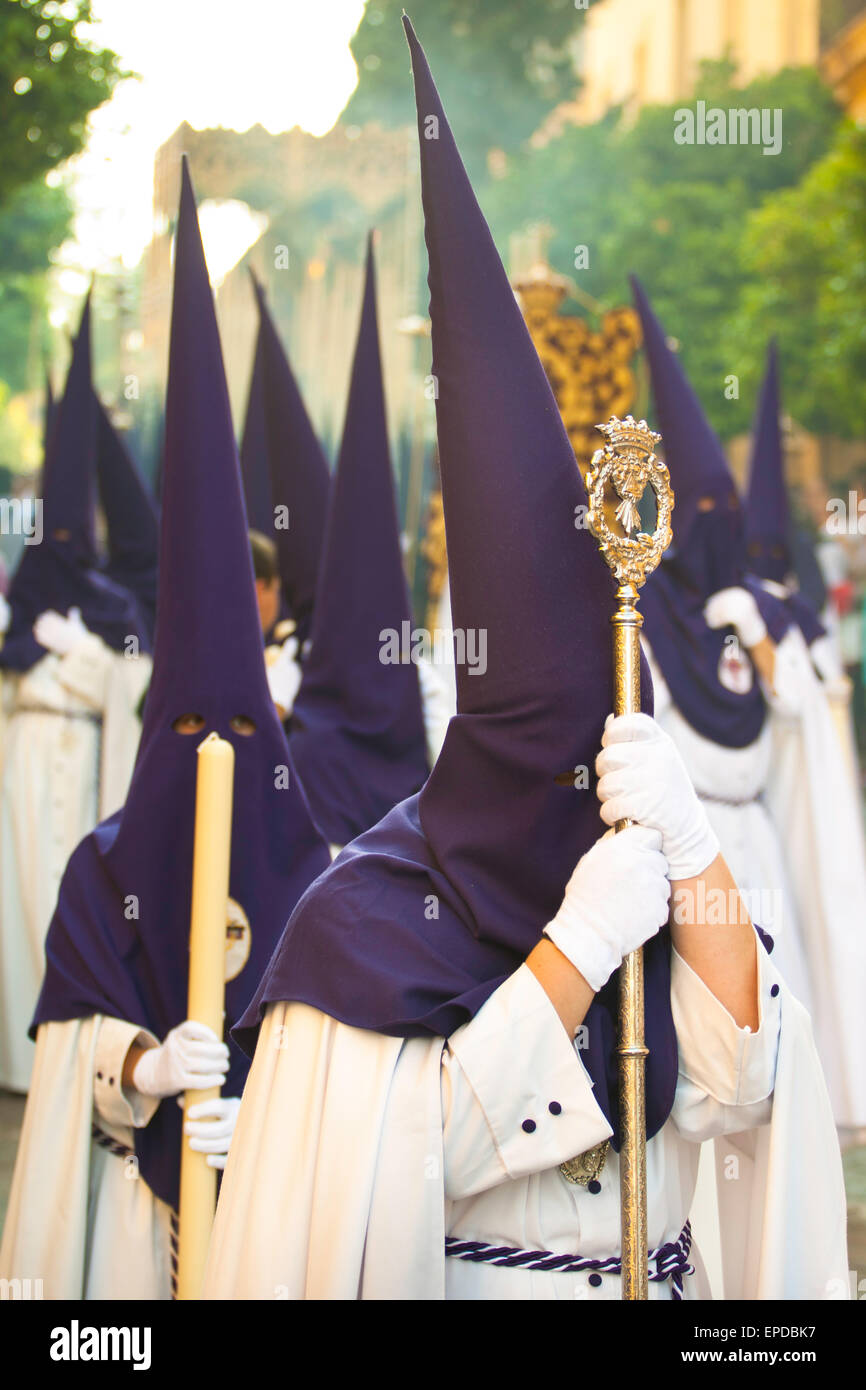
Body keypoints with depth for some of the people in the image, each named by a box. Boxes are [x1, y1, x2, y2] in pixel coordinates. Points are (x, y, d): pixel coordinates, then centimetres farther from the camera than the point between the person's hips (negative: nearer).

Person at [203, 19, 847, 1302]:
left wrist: (692, 853, -29)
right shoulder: (373, 916, -15)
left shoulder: (645, 864, -4)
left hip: (660, 1273, 4)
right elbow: (406, 1158, -24)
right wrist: (577, 944, -28)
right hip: (467, 1277, -4)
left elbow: (741, 1083, -16)